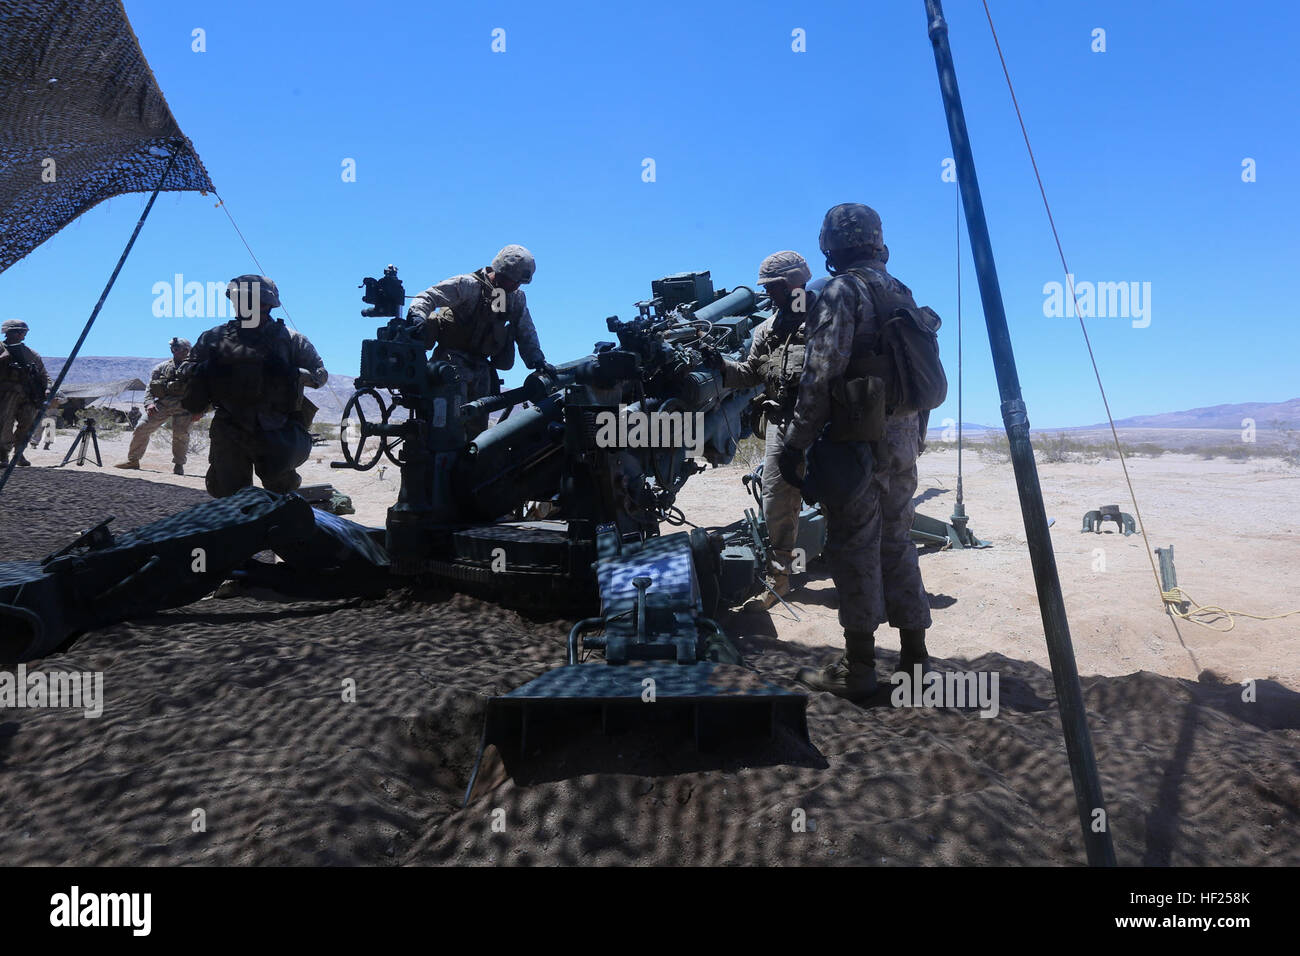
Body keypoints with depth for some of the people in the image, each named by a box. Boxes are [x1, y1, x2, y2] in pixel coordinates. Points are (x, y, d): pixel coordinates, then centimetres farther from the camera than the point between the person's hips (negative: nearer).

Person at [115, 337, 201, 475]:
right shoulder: (162, 367, 19)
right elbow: (150, 386, 18)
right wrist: (149, 403, -1)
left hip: (183, 406, -4)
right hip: (161, 404, 4)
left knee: (181, 435, -15)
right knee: (141, 428, 0)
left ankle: (178, 465, 2)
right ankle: (133, 460, 12)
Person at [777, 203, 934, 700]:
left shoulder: (842, 291, -9)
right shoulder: (900, 293, 15)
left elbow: (820, 374, -16)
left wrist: (796, 443, -14)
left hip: (857, 437, -8)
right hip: (904, 436, 8)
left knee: (854, 547, -2)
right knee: (896, 542, 15)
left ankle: (858, 667, 5)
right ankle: (914, 654, 21)